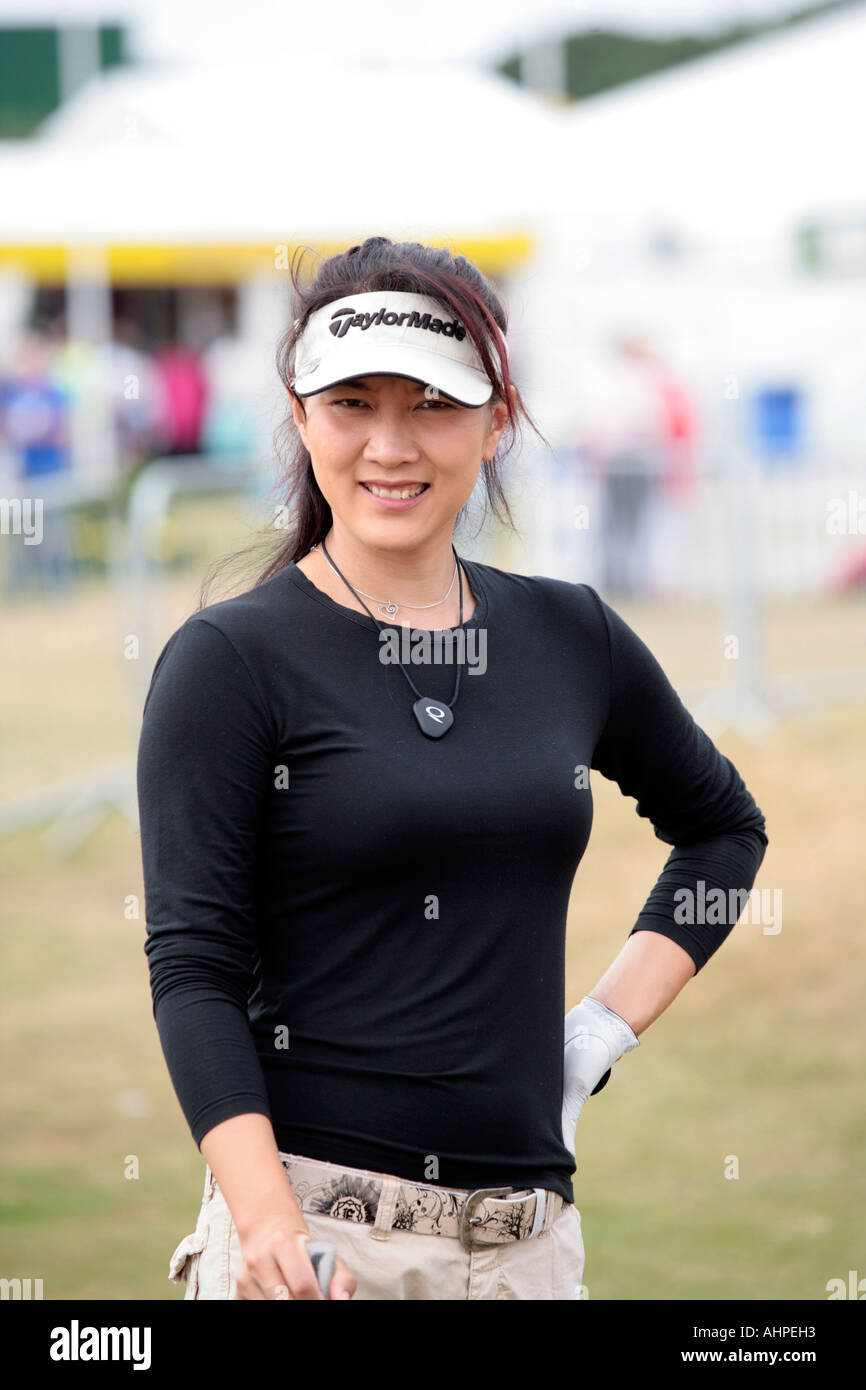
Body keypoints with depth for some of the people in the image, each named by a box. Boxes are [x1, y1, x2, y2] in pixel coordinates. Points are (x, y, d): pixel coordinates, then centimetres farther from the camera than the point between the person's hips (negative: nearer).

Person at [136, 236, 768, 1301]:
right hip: (315, 1221, -4)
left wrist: (608, 1024, 12)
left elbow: (723, 826, 26)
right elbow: (193, 967, -8)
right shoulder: (228, 660, -3)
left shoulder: (570, 636, 10)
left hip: (529, 1239, 4)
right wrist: (268, 1222, -21)